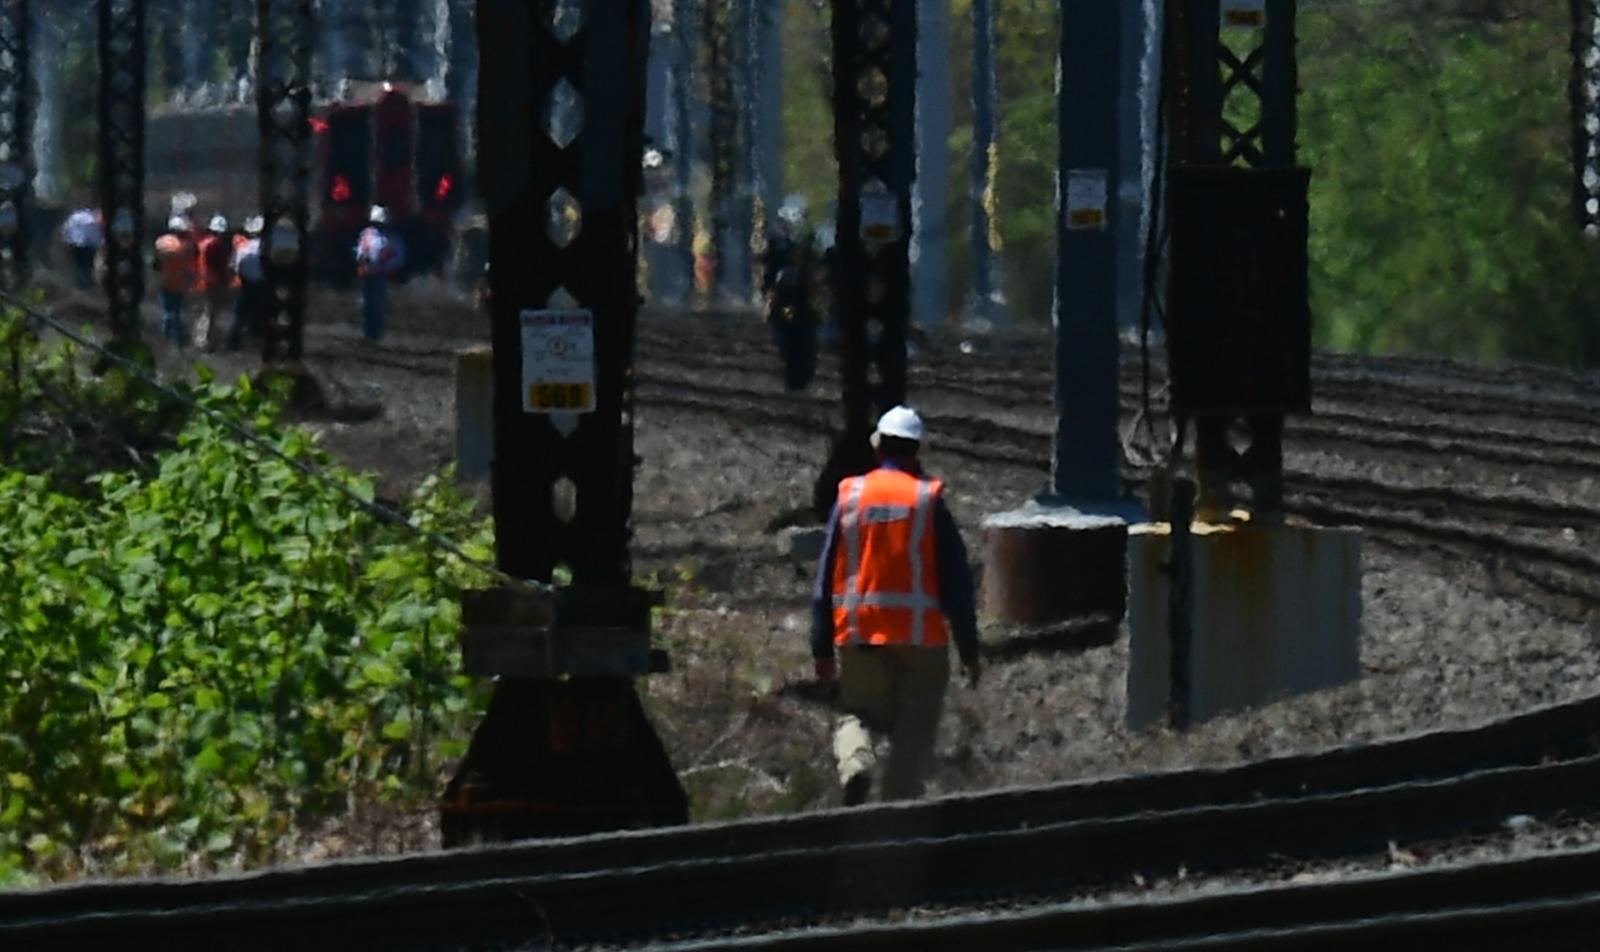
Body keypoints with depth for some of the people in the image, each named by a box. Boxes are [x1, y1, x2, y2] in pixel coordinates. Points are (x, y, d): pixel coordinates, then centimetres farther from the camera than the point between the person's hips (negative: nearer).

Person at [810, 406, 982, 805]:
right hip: (921, 637, -2)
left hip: (858, 636, 2)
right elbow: (957, 582, -3)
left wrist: (822, 648, 9)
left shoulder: (849, 496, 2)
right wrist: (969, 651, 3)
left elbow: (826, 578, 4)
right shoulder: (929, 501, -4)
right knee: (913, 734, 7)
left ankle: (855, 763, -15)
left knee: (859, 714, 16)